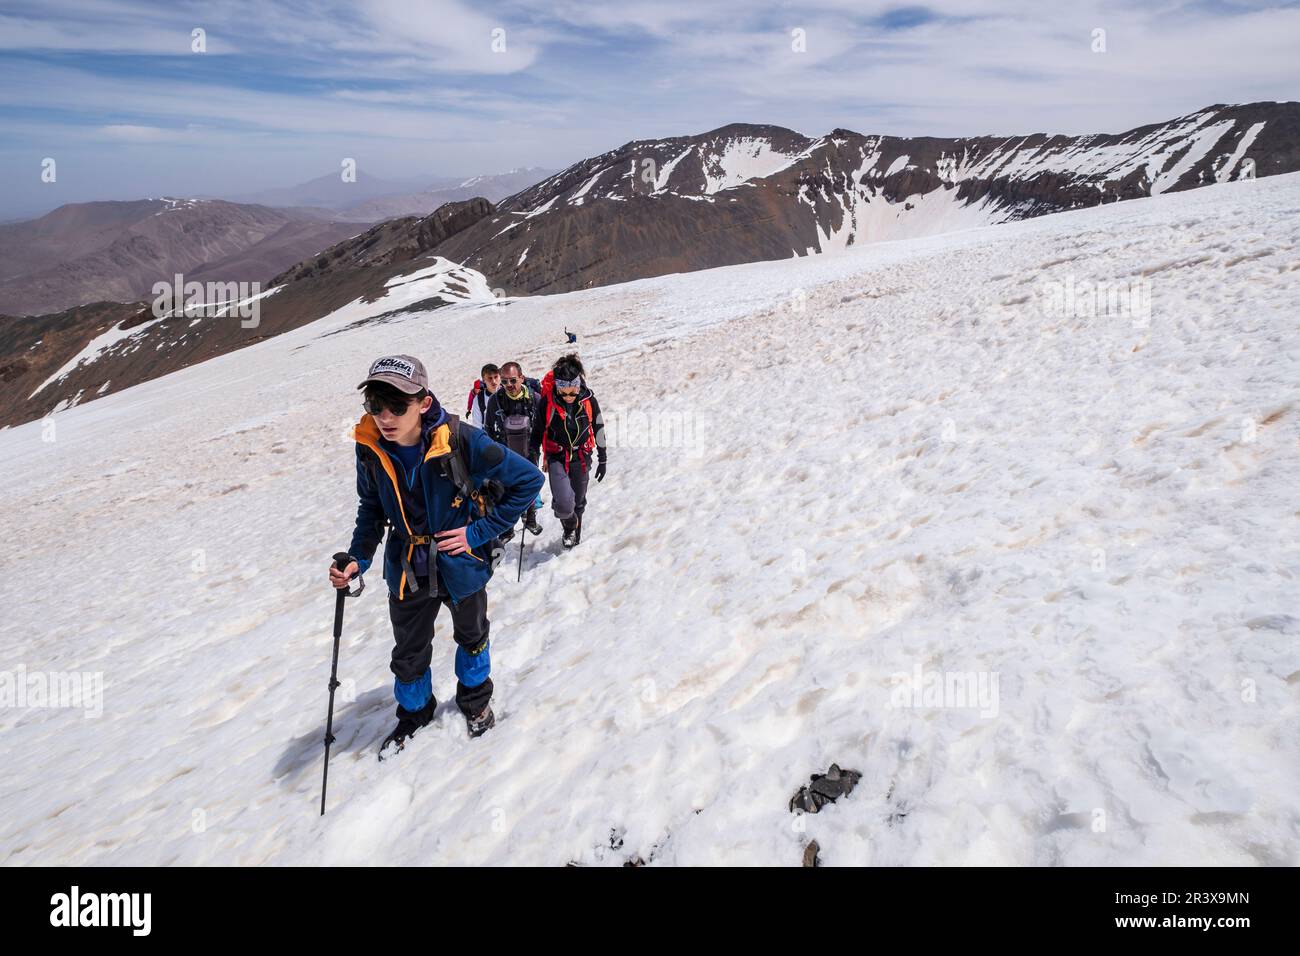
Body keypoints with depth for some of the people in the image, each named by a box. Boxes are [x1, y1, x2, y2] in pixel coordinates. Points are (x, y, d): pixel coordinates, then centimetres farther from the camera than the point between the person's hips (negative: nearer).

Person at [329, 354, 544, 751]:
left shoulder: (461, 440, -30)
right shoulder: (370, 448, -17)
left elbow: (528, 480, -20)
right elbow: (372, 509, 3)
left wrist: (480, 531, -20)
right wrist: (358, 558, -11)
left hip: (461, 564, -2)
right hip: (407, 570, 2)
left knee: (471, 637, 25)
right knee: (408, 654, 19)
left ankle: (475, 699, 54)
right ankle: (413, 713, 49)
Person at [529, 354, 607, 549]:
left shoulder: (589, 400, -12)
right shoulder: (548, 401, -17)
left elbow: (599, 430, 2)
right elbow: (537, 430, -2)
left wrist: (602, 460, 8)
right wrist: (532, 455, -8)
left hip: (581, 457, 2)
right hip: (557, 457, -2)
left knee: (578, 500, 18)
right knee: (564, 504, -21)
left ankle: (575, 535, 44)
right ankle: (569, 525, 14)